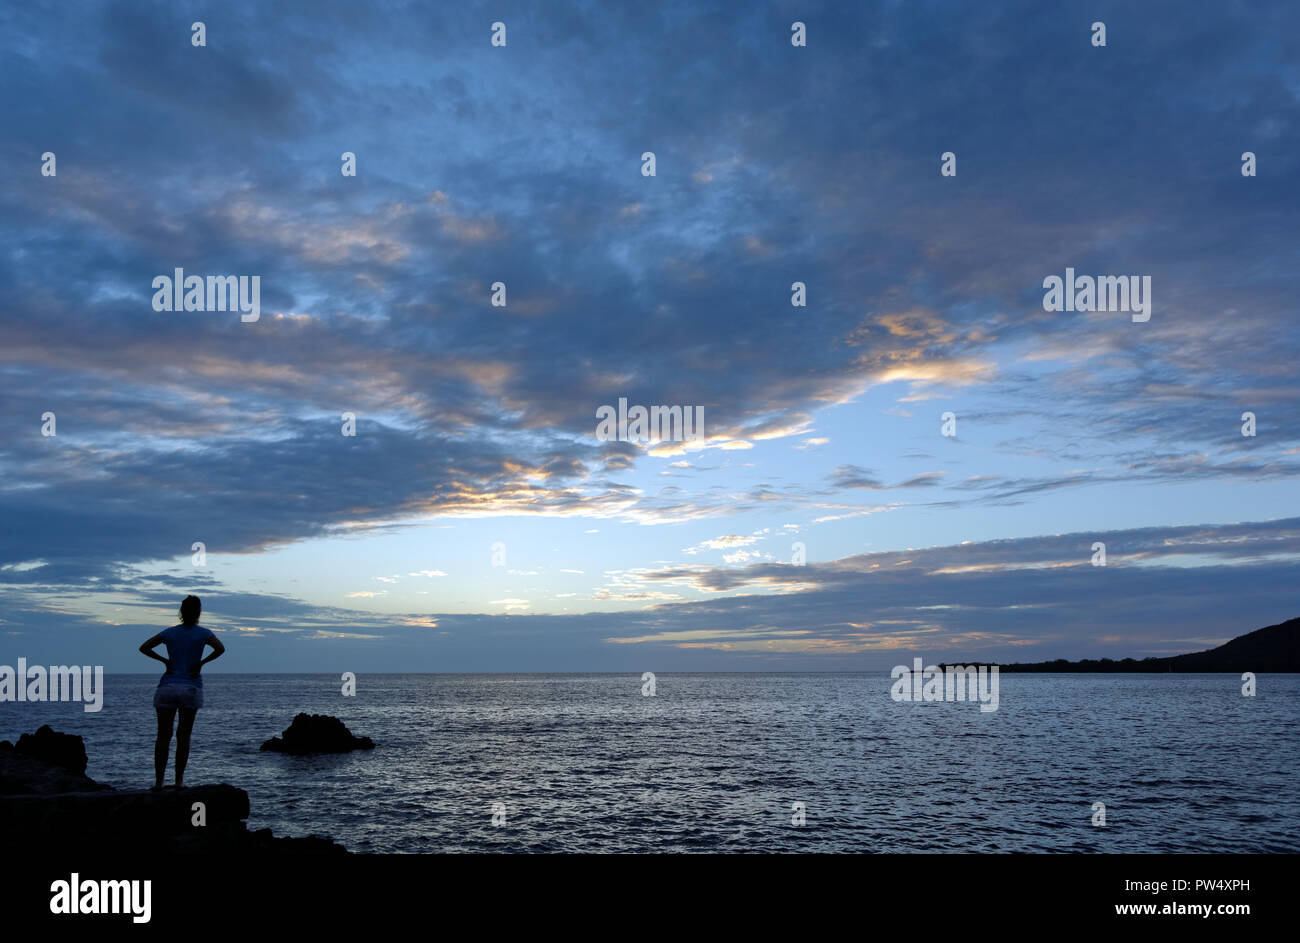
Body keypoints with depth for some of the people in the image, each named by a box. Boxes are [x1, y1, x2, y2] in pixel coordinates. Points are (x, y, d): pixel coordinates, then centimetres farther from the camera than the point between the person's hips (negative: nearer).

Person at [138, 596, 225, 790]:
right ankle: (179, 780, 4)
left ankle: (158, 781, 1)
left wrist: (165, 660, 6)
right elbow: (220, 649, -18)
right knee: (184, 736, 6)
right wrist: (201, 663, -7)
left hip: (168, 686, 1)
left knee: (163, 736, 6)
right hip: (191, 687, -1)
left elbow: (144, 647, 1)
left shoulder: (170, 632, 5)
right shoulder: (202, 633, -2)